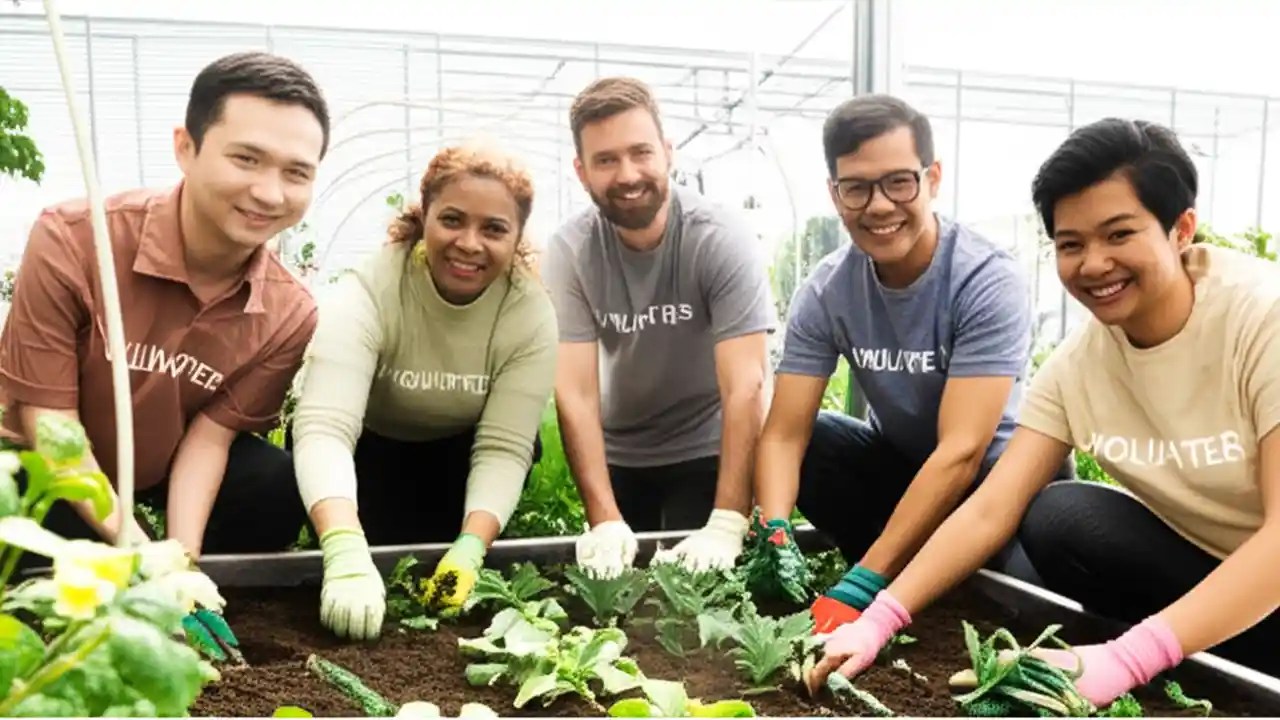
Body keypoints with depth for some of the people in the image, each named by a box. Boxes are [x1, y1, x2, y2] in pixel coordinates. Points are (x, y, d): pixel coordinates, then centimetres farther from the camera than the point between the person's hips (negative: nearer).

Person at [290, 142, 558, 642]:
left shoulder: (533, 314, -24)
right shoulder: (366, 293, -32)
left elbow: (503, 446, -26)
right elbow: (323, 426, -43)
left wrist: (470, 548, -43)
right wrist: (347, 554, -59)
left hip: (460, 454, 2)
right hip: (367, 448, -1)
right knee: (372, 567, -16)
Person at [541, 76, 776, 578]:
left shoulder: (723, 239, -21)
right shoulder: (568, 252, -15)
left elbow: (745, 387, -26)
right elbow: (575, 393, -19)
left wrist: (727, 526, -33)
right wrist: (605, 521, -29)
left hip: (706, 450, -2)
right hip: (616, 455, 2)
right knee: (614, 581, 10)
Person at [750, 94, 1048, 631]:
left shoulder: (988, 281, -26)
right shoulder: (825, 290, -14)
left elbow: (961, 452, -33)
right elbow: (784, 433, -17)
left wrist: (862, 586, -39)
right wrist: (775, 536, -38)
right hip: (899, 460, 4)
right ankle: (898, 575, -6)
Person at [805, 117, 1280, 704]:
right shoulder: (1075, 363, -8)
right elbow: (990, 510, -12)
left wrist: (1124, 658, -39)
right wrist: (879, 619, -25)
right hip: (1201, 568, 5)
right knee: (1057, 519, -19)